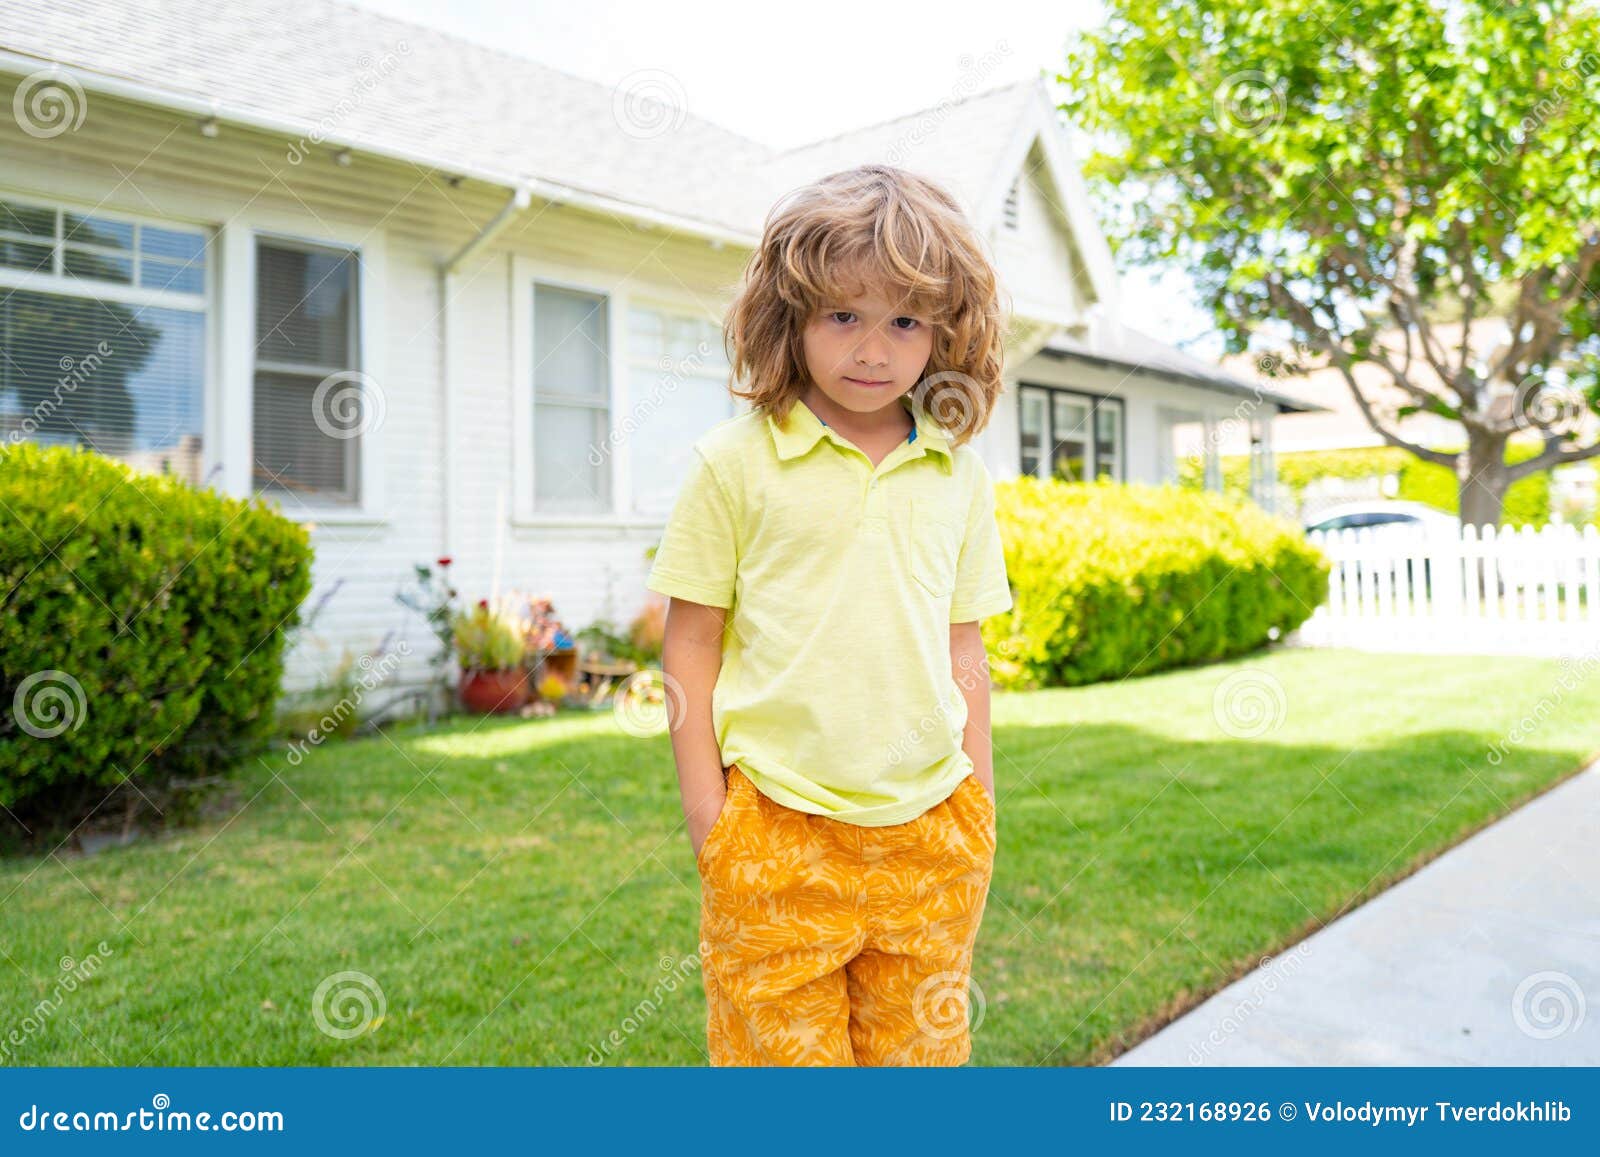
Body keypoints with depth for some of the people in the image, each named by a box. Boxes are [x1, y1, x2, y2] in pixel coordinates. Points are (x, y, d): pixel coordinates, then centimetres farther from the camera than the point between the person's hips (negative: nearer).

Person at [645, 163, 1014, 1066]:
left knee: (920, 1043, 16)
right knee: (782, 1046, 8)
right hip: (776, 824, -3)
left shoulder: (960, 476, 6)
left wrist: (981, 805, 11)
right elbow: (691, 642, -2)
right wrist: (705, 809, -5)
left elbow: (964, 649, 11)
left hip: (930, 825, 4)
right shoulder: (736, 462, -5)